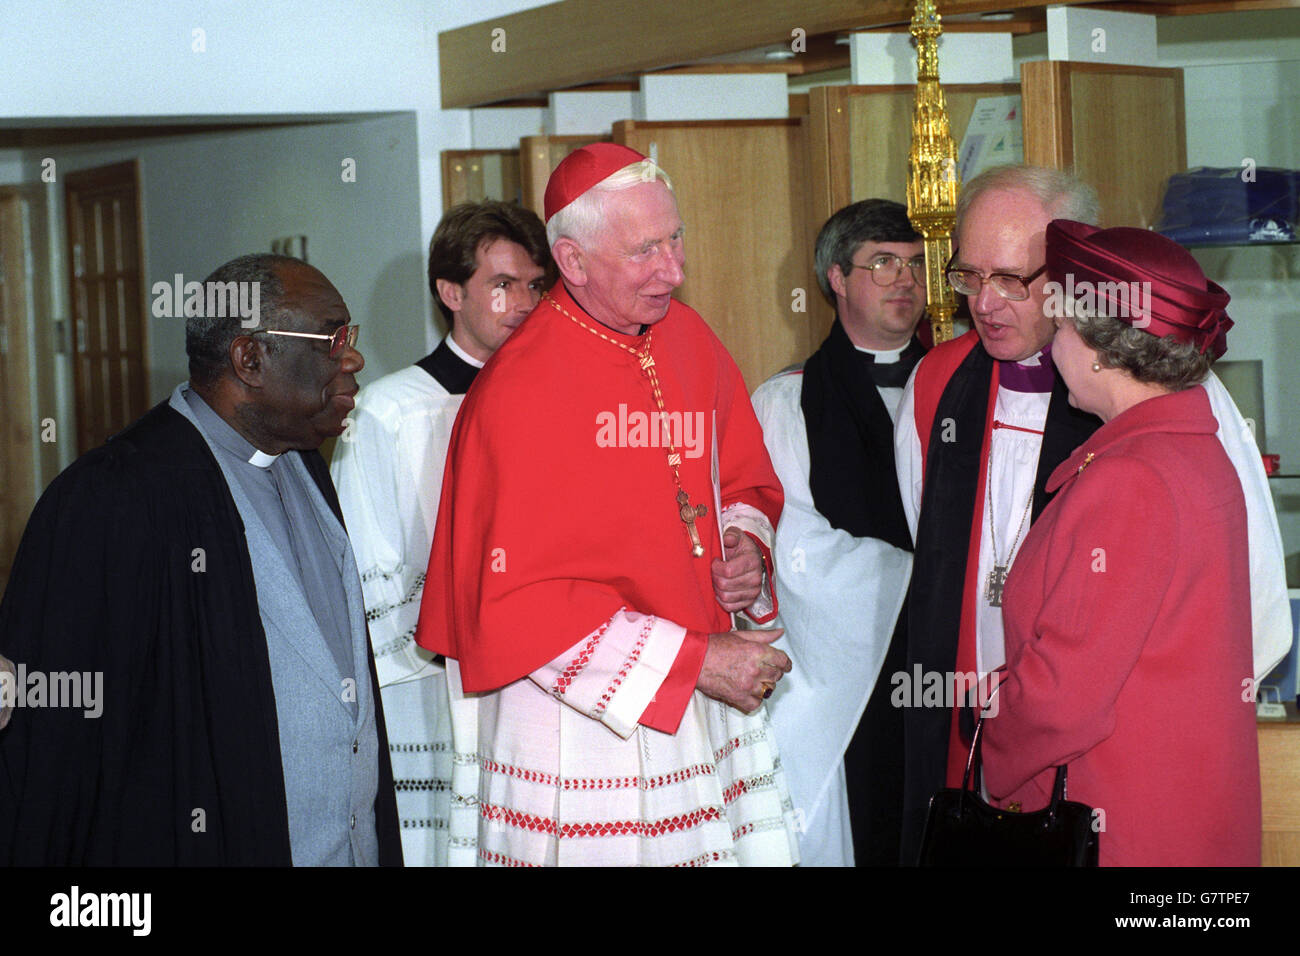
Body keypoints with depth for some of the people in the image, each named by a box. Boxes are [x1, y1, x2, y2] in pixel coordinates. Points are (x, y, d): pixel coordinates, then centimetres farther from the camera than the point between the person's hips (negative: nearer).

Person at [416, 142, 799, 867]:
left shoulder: (687, 338, 5)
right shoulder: (520, 394, -17)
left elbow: (744, 478, 20)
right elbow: (519, 604, -18)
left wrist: (746, 542, -3)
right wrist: (694, 659, -18)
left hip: (710, 698, 6)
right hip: (588, 720, -6)